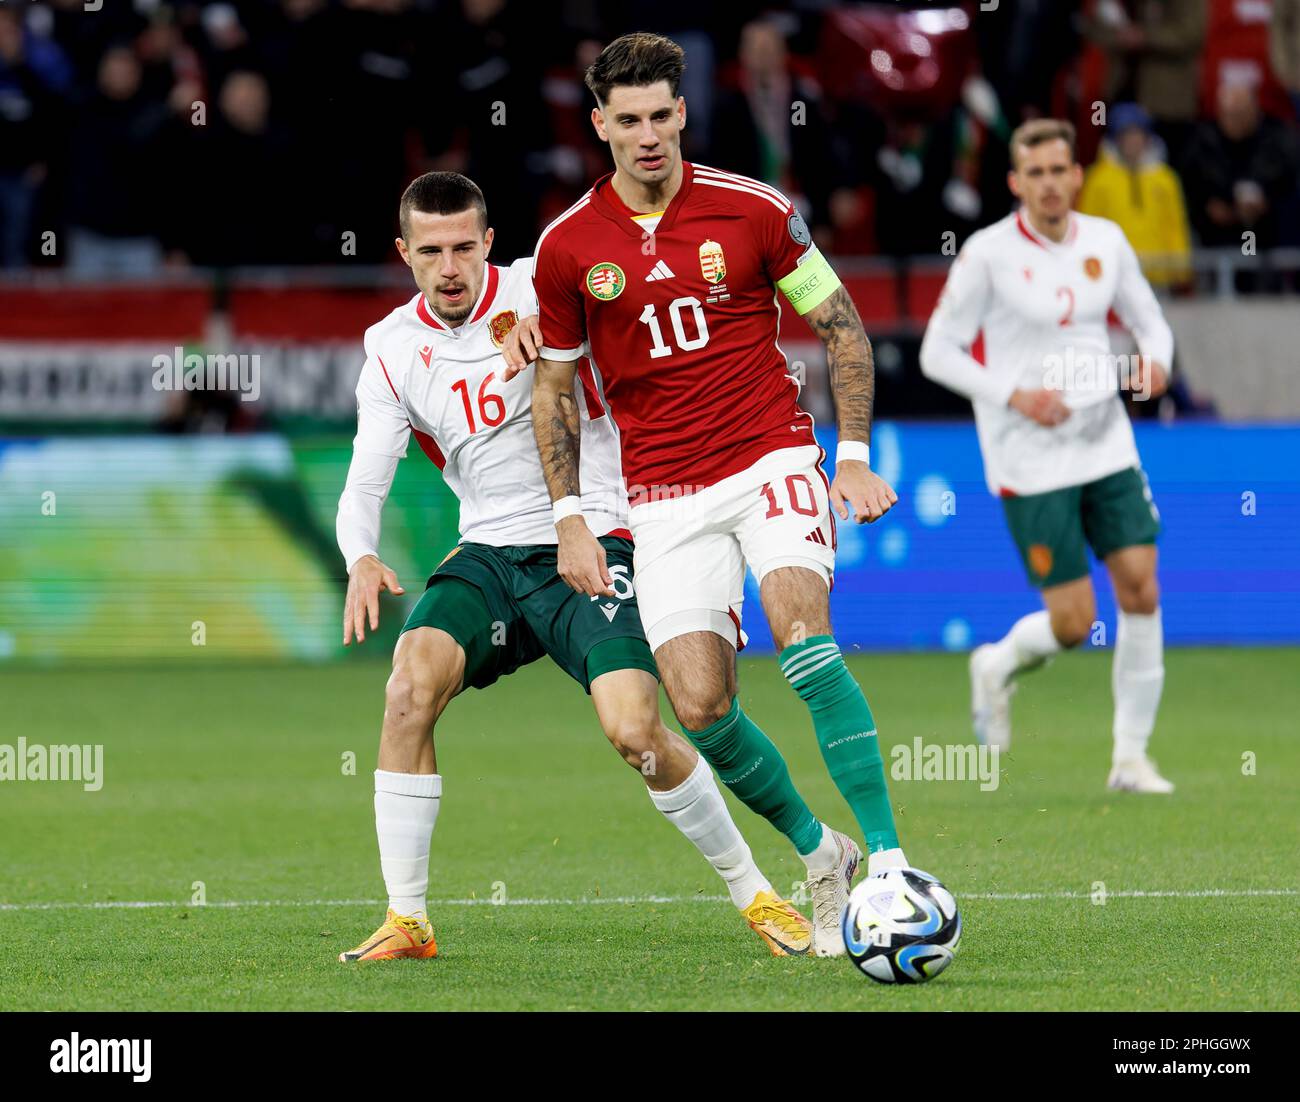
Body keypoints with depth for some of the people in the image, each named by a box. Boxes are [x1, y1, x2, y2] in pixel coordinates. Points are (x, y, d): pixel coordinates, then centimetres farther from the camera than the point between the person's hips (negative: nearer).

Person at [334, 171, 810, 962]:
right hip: (488, 559, 3)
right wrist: (362, 559, -20)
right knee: (411, 688, -22)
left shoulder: (540, 287, -3)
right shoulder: (393, 349, 5)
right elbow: (364, 484, 1)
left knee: (634, 728, -21)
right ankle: (406, 920, -14)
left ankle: (754, 892, -1)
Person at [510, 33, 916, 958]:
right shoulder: (568, 247, 0)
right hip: (664, 494, 2)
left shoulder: (755, 210, -4)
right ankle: (819, 854, 14)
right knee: (699, 706, -10)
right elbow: (553, 388, 11)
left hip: (772, 462, -2)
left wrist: (855, 456, -1)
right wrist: (571, 520, 4)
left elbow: (842, 326, 6)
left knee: (802, 634, -27)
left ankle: (888, 858, -25)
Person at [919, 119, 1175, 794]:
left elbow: (1149, 321, 17)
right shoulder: (988, 254, -9)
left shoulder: (1106, 242, 5)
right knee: (1074, 623, -7)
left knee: (1142, 591, -6)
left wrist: (1156, 362, -6)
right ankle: (998, 666, 27)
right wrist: (1014, 396, -18)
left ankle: (1131, 756, 5)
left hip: (1107, 443, 4)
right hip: (1030, 460, -4)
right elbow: (938, 352, -6)